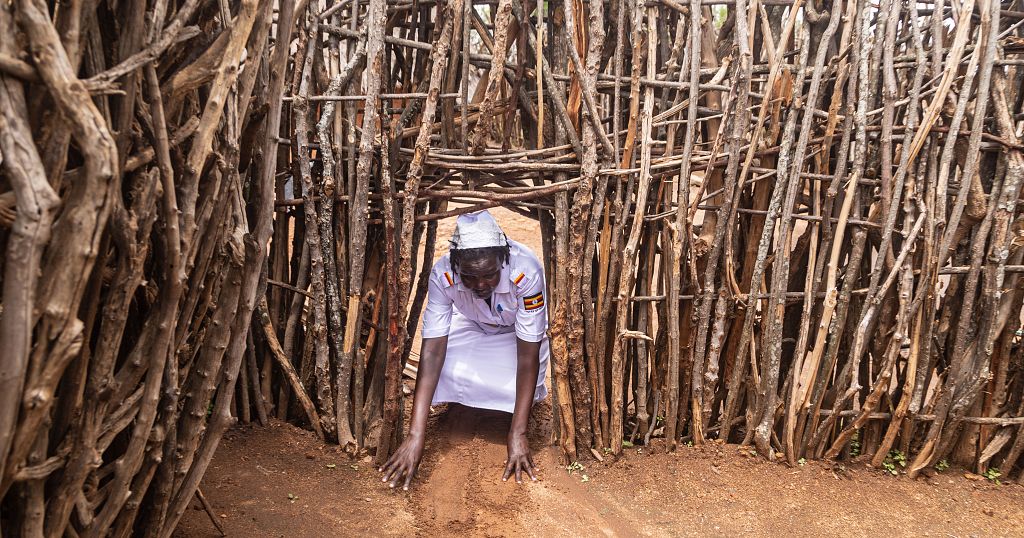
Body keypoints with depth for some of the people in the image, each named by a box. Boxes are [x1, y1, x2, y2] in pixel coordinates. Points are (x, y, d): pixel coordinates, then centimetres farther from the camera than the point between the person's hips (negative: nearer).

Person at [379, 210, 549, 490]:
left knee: (512, 384, -26)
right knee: (450, 372, -25)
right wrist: (415, 435, -40)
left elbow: (528, 356, -35)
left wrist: (518, 434, -38)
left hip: (520, 327, -2)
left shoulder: (526, 272, -41)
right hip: (471, 324, 2)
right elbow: (432, 351, -35)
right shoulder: (442, 275, -34)